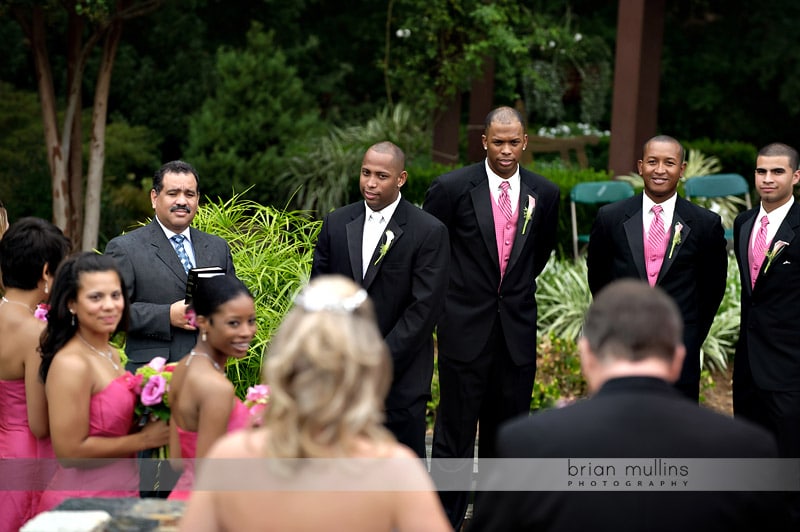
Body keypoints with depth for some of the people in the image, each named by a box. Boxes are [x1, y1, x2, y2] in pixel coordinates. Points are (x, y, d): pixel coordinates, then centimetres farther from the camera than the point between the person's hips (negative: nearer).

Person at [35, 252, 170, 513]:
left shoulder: (112, 354, 6)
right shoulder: (71, 364, -18)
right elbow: (70, 450, -20)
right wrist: (143, 439, -13)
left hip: (118, 494, 8)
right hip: (83, 498, -8)